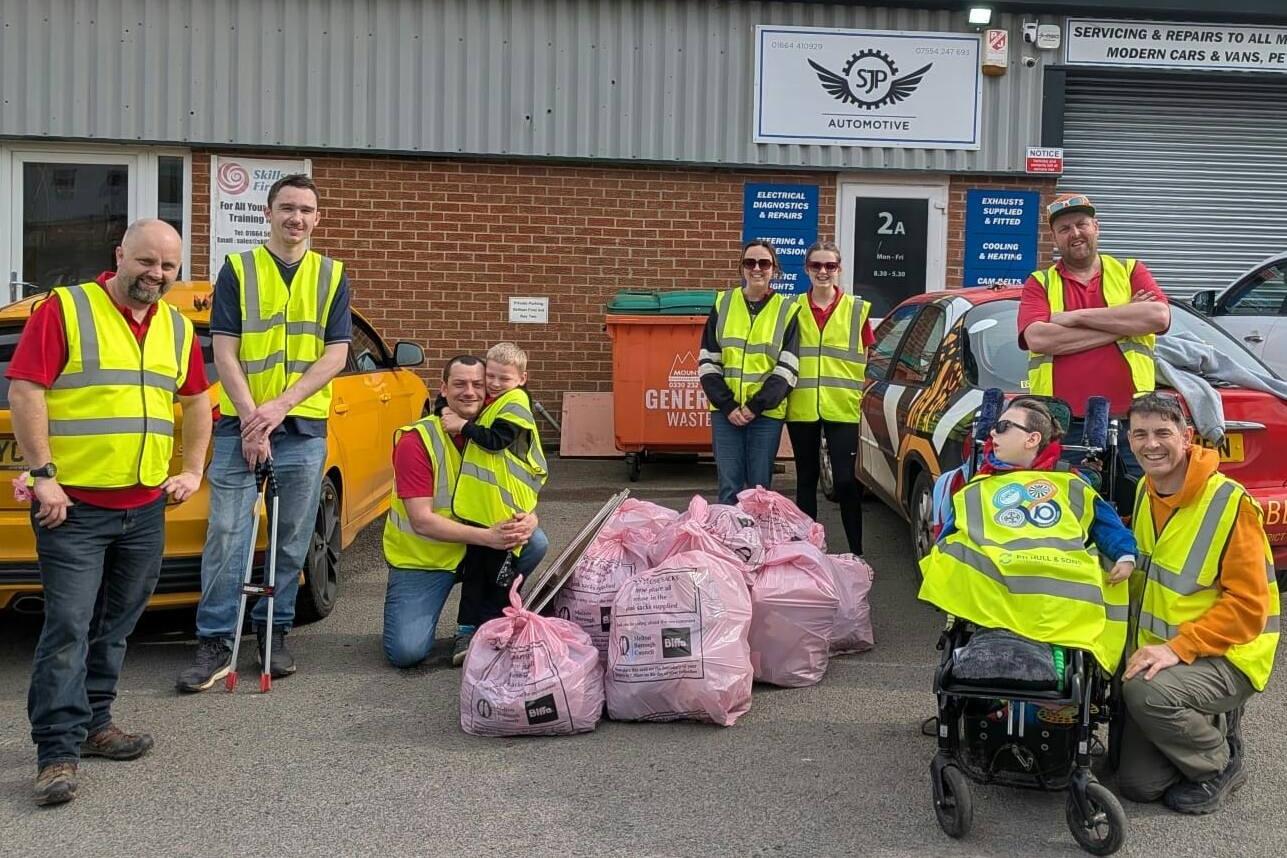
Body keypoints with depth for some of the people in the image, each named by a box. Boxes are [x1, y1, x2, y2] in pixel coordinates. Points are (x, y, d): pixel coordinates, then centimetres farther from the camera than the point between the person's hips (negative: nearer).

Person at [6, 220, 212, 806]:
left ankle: (92, 724, 27)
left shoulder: (178, 328, 12)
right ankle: (58, 751, -4)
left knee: (114, 625, 14)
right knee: (68, 626, -8)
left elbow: (196, 401, 22)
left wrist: (192, 470, 13)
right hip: (73, 506, -6)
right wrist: (43, 475, -15)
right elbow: (24, 392, -11)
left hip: (145, 508, 6)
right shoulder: (65, 309, -6)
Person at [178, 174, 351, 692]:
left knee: (291, 541, 7)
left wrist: (279, 406, -12)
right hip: (239, 424, -1)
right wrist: (250, 419, -13)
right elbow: (224, 351, -1)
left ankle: (273, 631, 20)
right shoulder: (238, 270, 5)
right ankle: (215, 643, 1)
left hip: (304, 427, 2)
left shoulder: (332, 276, 8)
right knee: (226, 534, -5)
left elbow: (336, 354, 0)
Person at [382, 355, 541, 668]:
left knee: (534, 542, -21)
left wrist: (527, 520, -27)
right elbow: (422, 520, -24)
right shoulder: (416, 441, -19)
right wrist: (487, 536, -34)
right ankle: (416, 613, 17)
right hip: (421, 559, -4)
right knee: (406, 652, -20)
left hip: (474, 550, 5)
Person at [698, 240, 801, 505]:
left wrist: (756, 406, -14)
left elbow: (787, 368, -5)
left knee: (759, 488, 3)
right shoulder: (723, 304, 7)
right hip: (726, 410, 1)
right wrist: (727, 405, -8)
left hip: (767, 412, -1)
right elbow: (708, 363, 3)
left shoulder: (787, 310, 2)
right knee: (729, 487, 2)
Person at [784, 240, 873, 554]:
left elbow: (869, 359, 6)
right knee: (806, 480, 11)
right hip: (801, 408, 2)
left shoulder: (857, 309, 4)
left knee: (845, 481, -5)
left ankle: (856, 552, 4)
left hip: (843, 408, -2)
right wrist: (782, 391, 4)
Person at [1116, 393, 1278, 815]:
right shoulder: (1146, 492, 3)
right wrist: (1143, 645, 5)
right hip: (1162, 653, 6)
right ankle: (1211, 724, 25)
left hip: (1227, 657, -6)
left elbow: (1248, 604, -19)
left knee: (1146, 690, -36)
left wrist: (1178, 648, -27)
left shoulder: (1230, 503, -18)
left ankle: (1220, 764, -7)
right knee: (1138, 784, 0)